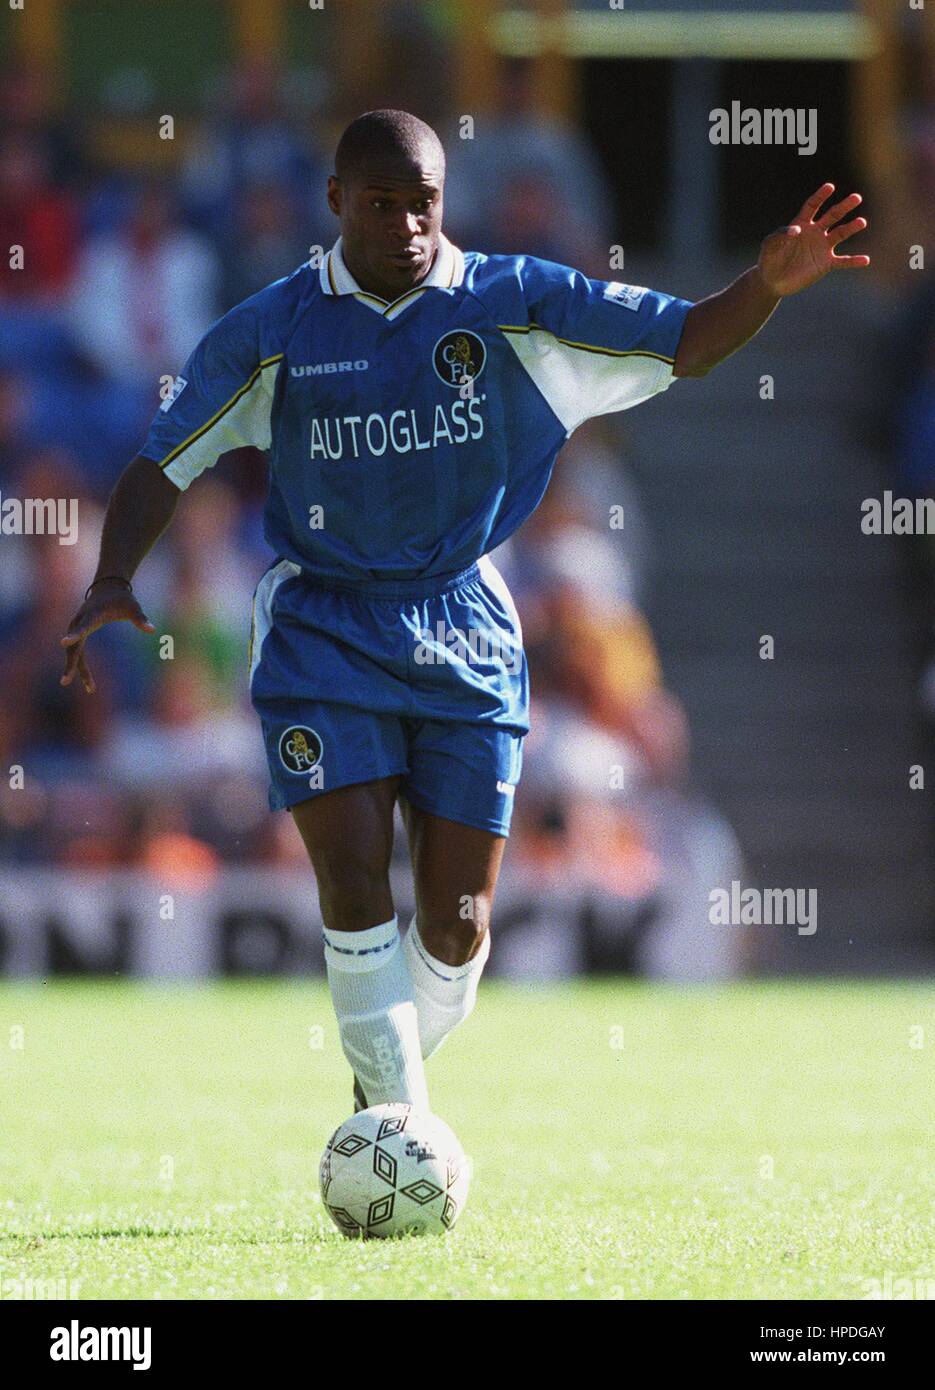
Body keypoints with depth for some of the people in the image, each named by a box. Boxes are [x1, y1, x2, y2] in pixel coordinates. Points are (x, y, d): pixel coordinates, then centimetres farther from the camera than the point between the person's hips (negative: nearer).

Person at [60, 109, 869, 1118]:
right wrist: (111, 581, -9)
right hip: (323, 629, -1)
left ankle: (389, 1081, 29)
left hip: (463, 632, 1)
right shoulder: (271, 332, -2)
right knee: (354, 883, -17)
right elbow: (166, 458, 6)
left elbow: (679, 342, 1)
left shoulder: (512, 305, -1)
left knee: (458, 924, 1)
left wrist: (768, 285, -18)